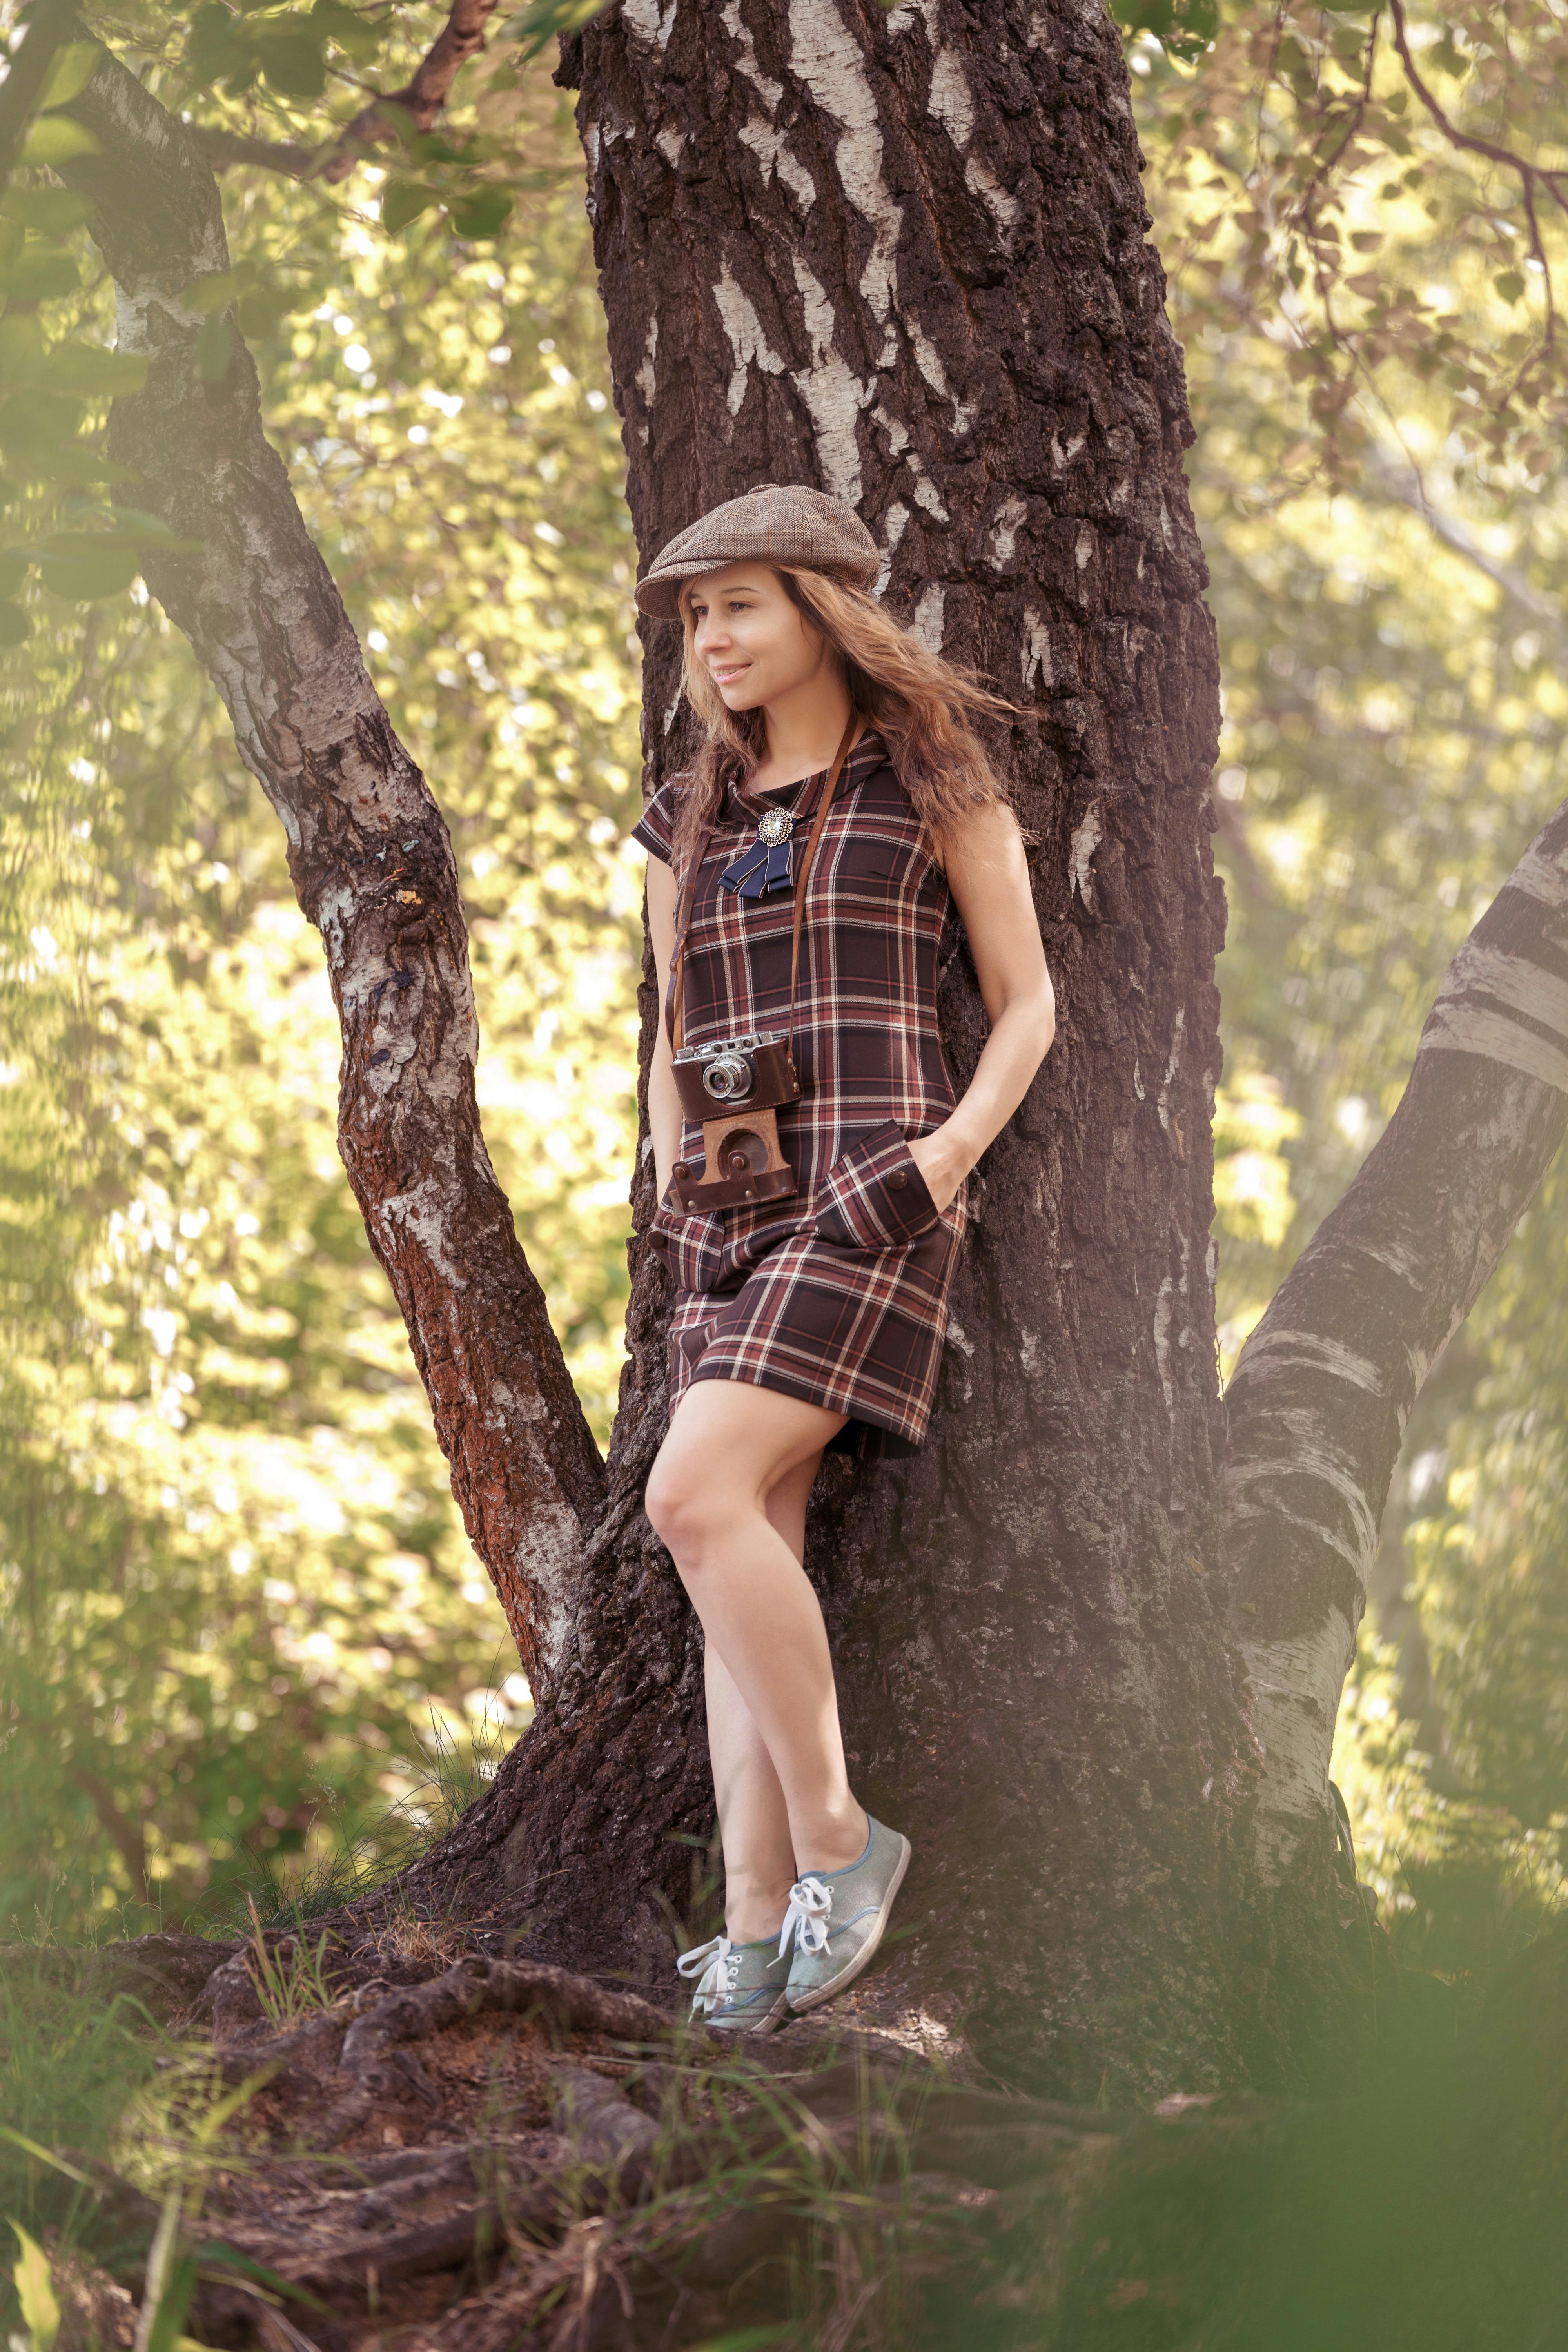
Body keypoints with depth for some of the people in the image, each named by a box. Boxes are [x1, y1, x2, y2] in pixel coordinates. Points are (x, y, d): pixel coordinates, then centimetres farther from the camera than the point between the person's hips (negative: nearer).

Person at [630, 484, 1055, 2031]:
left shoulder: (933, 780, 4)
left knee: (697, 1498, -23)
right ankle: (756, 1922, -6)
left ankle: (836, 1836, -11)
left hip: (870, 1192, -6)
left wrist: (952, 1147, -10)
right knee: (750, 1548, -3)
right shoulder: (690, 822, 18)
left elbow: (1028, 1000, 5)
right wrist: (670, 1190, 8)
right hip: (732, 1208, 6)